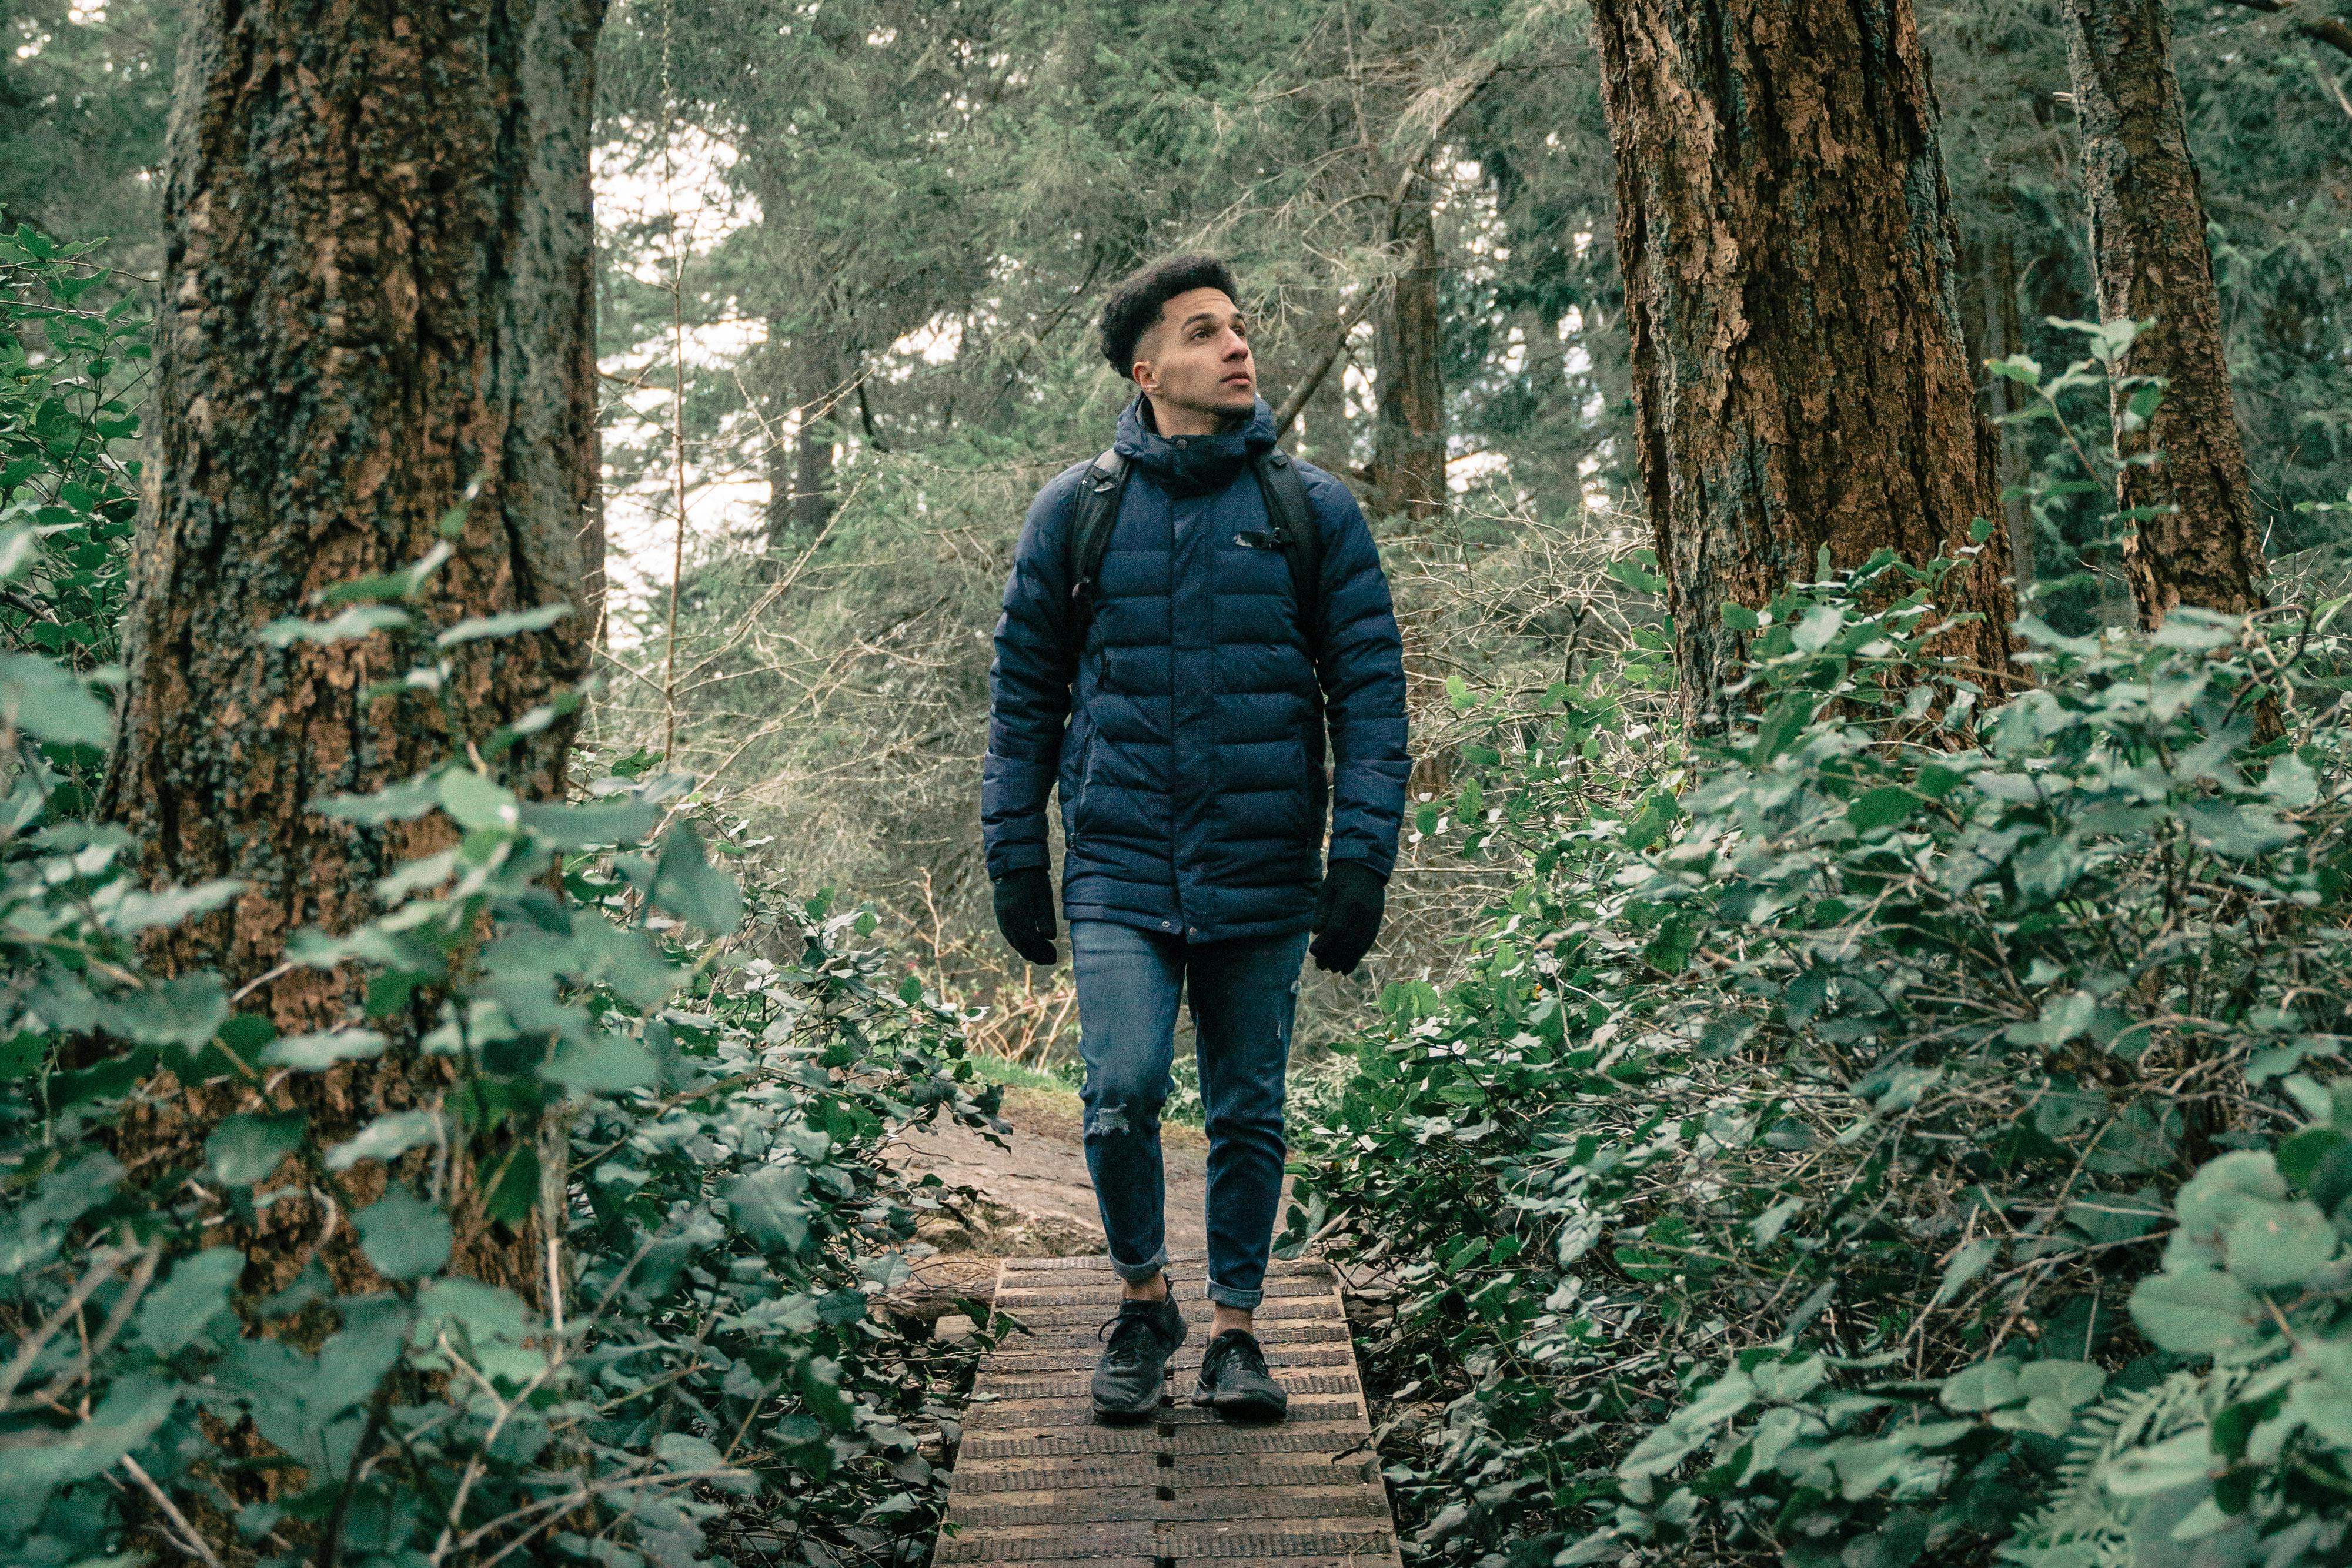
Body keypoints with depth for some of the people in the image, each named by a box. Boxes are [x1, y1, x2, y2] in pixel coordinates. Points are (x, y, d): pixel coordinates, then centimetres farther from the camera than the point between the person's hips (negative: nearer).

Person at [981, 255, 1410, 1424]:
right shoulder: (1074, 511, 5)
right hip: (1119, 870, 0)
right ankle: (1143, 1303, 15)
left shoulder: (1315, 510, 4)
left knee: (1249, 1115, 8)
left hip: (1266, 876, 1)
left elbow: (1370, 689, 3)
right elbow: (1024, 691, 10)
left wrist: (1363, 857, -4)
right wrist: (1014, 853, 6)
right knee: (1122, 1097, -11)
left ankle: (1235, 1330, 25)